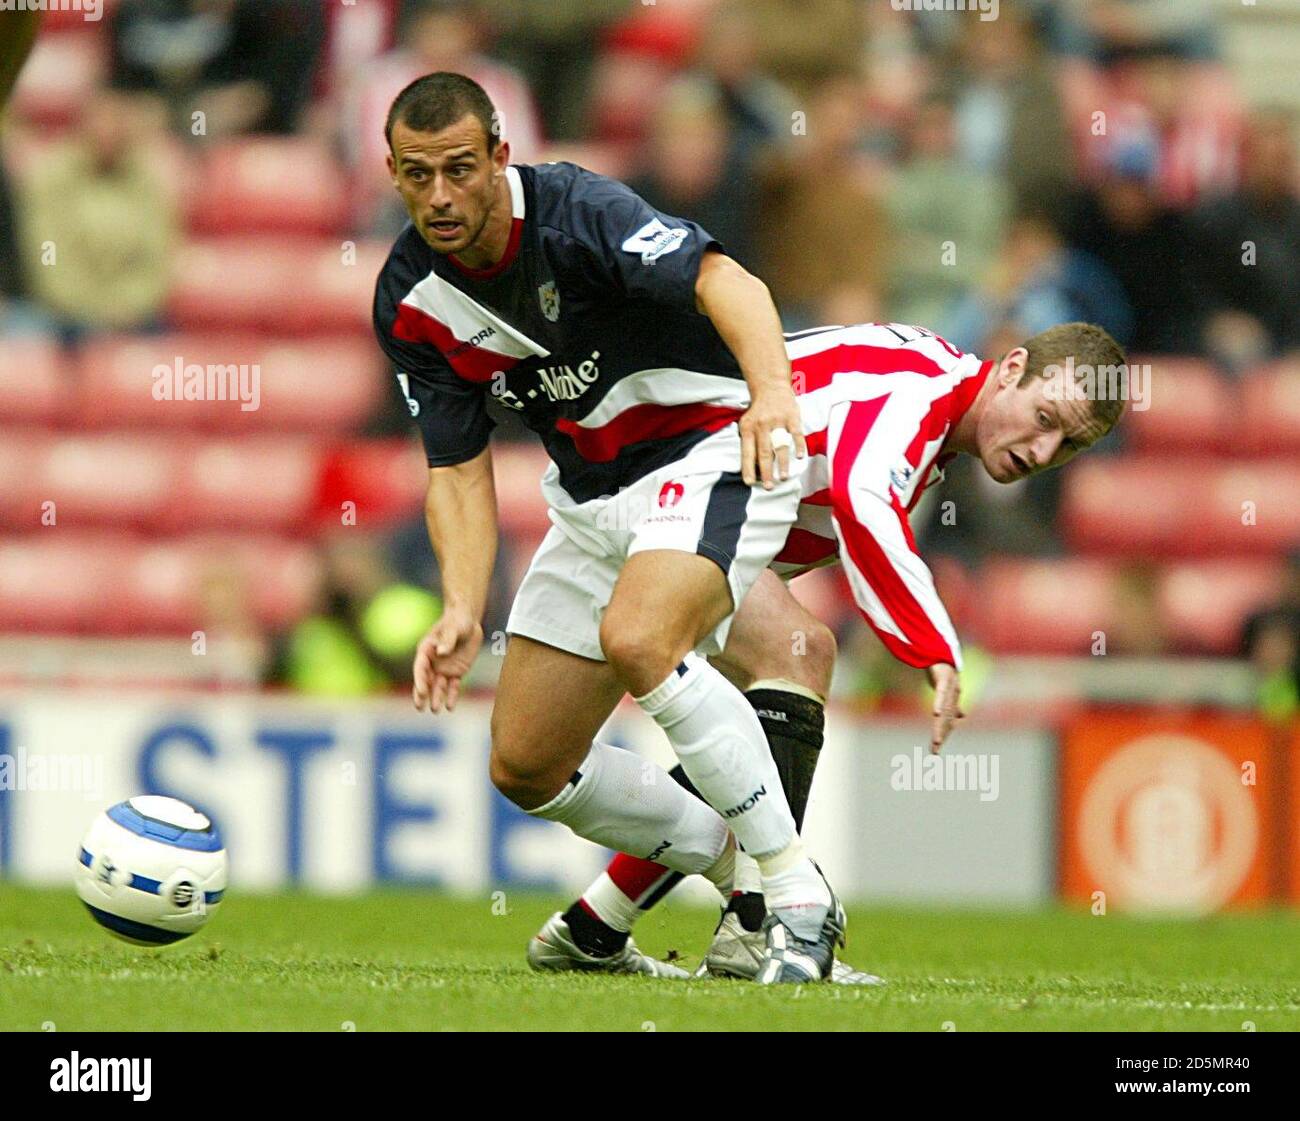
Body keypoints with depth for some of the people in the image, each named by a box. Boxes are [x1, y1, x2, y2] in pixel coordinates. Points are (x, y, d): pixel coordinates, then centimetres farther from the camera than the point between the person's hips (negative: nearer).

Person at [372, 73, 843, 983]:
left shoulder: (575, 214, -23)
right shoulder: (409, 303, -3)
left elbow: (723, 280, -37)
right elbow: (459, 466, 1)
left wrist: (772, 393, -56)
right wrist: (464, 610, -14)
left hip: (711, 452, -8)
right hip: (591, 496, 8)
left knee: (639, 641, -36)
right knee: (526, 768, 3)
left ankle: (801, 901, -26)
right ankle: (738, 874, 22)